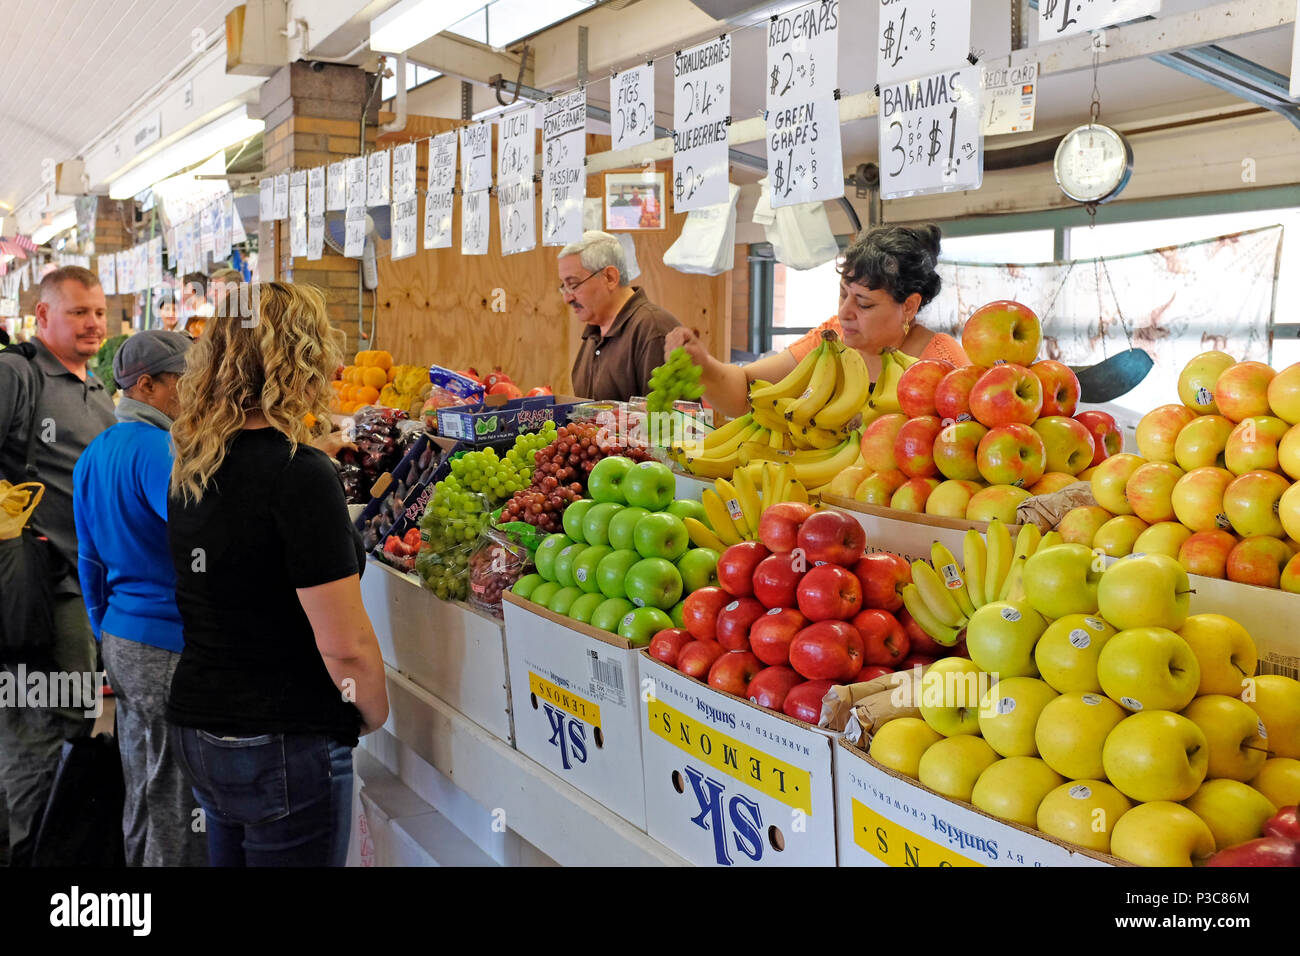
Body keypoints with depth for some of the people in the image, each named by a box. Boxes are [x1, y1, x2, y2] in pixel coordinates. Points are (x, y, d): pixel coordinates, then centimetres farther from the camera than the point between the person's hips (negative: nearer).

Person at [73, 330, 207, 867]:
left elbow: (91, 561, 18)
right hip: (169, 646, -9)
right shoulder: (158, 449, -17)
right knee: (178, 802, 2)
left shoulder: (93, 455, 11)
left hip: (121, 640, 9)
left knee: (142, 791, 21)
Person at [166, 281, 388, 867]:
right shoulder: (298, 473, -21)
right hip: (283, 748, -7)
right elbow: (344, 644, -21)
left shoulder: (191, 467, 3)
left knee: (229, 851, 22)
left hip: (196, 727, 8)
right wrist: (374, 713, -4)